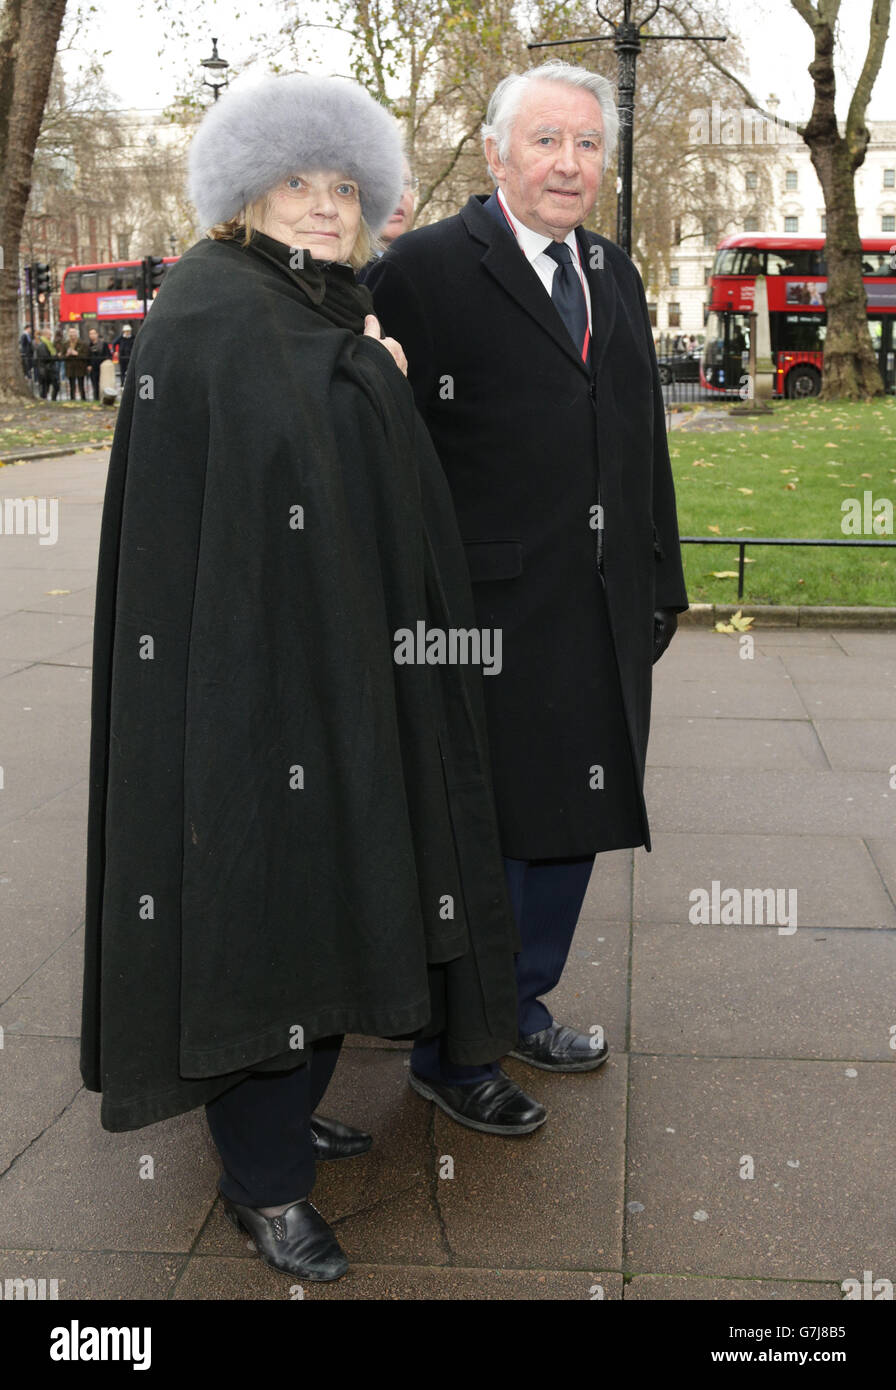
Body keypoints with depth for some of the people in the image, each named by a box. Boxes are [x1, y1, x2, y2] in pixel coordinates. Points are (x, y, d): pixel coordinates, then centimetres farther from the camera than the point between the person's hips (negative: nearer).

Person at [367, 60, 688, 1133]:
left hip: (601, 616, 7)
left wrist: (661, 582, 17)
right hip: (489, 616, -7)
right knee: (484, 837, 3)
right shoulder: (423, 270, -7)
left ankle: (520, 1006, 37)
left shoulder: (615, 274, 14)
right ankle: (449, 1055, 22)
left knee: (572, 823, 17)